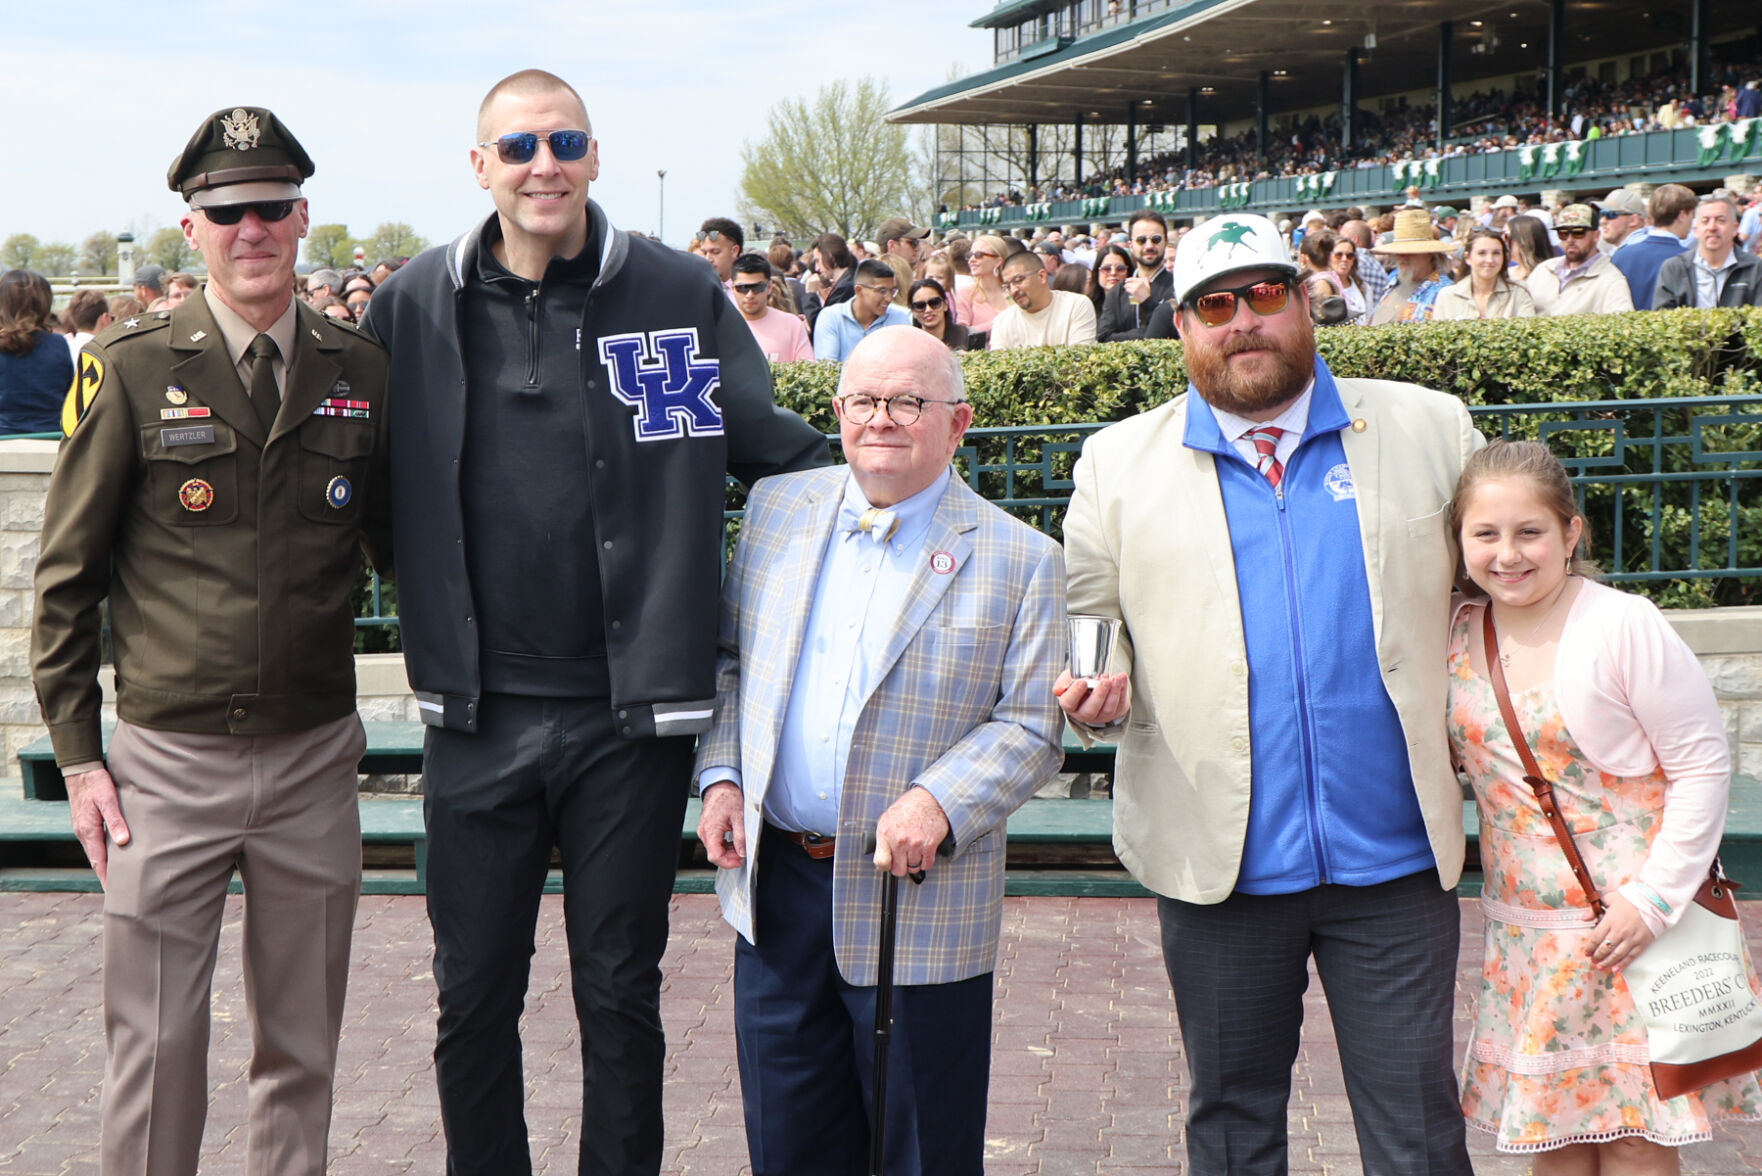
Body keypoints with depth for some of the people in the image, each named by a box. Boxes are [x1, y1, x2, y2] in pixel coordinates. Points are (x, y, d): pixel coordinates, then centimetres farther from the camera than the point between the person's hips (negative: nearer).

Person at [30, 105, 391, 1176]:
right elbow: (67, 571, 1)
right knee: (155, 1054, 3)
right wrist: (78, 753, -1)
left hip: (315, 758, 2)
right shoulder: (130, 369, -4)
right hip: (168, 762, -2)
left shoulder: (361, 371, 3)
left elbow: (398, 546, 15)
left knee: (303, 1053, 12)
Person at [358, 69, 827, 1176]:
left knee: (621, 993, 11)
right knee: (474, 994, 12)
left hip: (631, 714, -1)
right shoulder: (416, 302, 2)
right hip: (479, 715, 2)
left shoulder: (680, 293, -2)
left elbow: (781, 451, 5)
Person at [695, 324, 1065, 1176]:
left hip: (916, 906, -3)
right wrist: (720, 773, 1)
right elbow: (729, 655, 15)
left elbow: (1032, 726, -7)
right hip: (776, 886, 4)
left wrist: (941, 801, -22)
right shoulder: (778, 508, 8)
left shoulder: (1019, 559, -5)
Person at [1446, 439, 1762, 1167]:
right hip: (1526, 933, 5)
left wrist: (1654, 897, -15)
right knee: (1554, 1137, 10)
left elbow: (1702, 764, -11)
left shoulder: (1623, 626, -14)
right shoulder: (1459, 637, 2)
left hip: (1639, 922, -5)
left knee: (1637, 1140, 1)